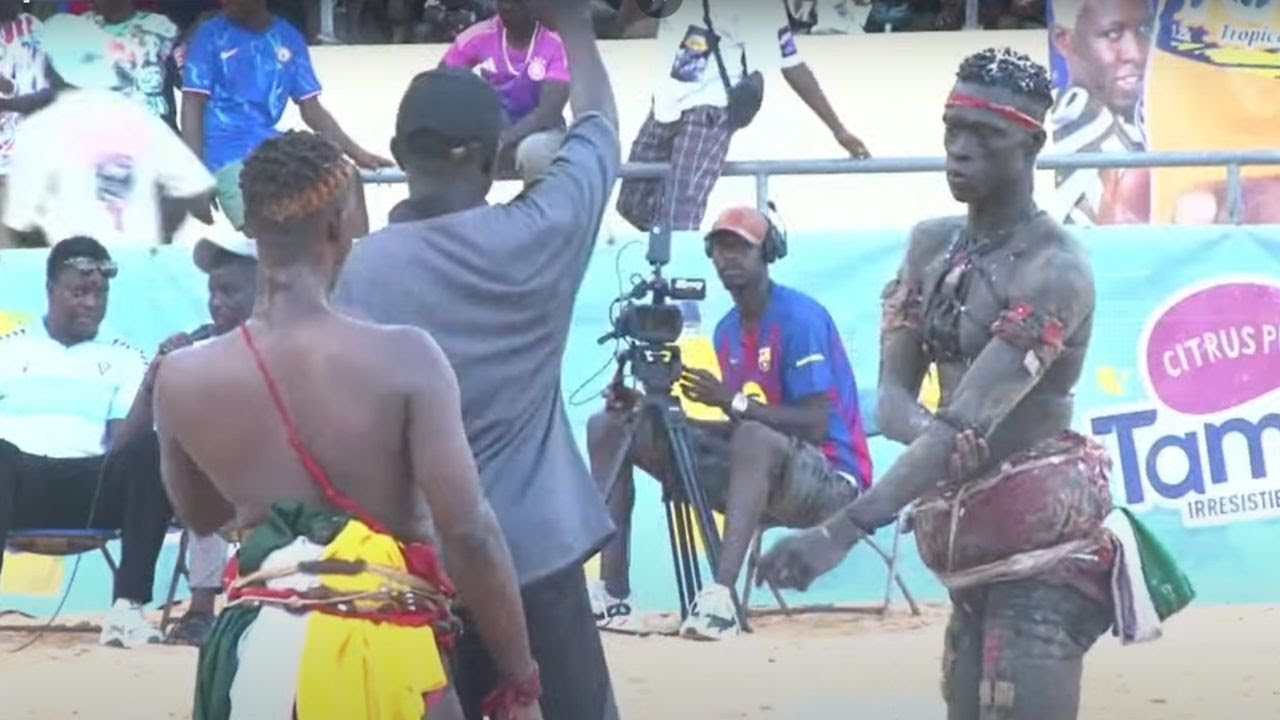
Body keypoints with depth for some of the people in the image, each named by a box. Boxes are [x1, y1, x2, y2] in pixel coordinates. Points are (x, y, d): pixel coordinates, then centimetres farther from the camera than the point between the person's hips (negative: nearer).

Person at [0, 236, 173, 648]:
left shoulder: (124, 359, 20)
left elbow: (125, 443, 6)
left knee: (153, 452, -29)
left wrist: (151, 387, -11)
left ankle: (128, 608, -35)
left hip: (89, 487, 1)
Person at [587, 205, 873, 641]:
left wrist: (735, 403, -29)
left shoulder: (799, 318, -13)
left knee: (754, 439, -43)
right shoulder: (728, 330, 11)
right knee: (611, 428, 1)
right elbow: (741, 421, 10)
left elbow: (816, 425, -20)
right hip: (757, 478, 8)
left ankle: (722, 597, -53)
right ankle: (613, 594, -13)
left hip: (830, 478, -8)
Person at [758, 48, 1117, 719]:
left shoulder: (1054, 270, -16)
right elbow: (891, 396, 5)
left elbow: (971, 421, -25)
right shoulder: (931, 245, 9)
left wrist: (846, 528, -34)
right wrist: (929, 431, -21)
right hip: (966, 536, 8)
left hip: (1040, 536, -8)